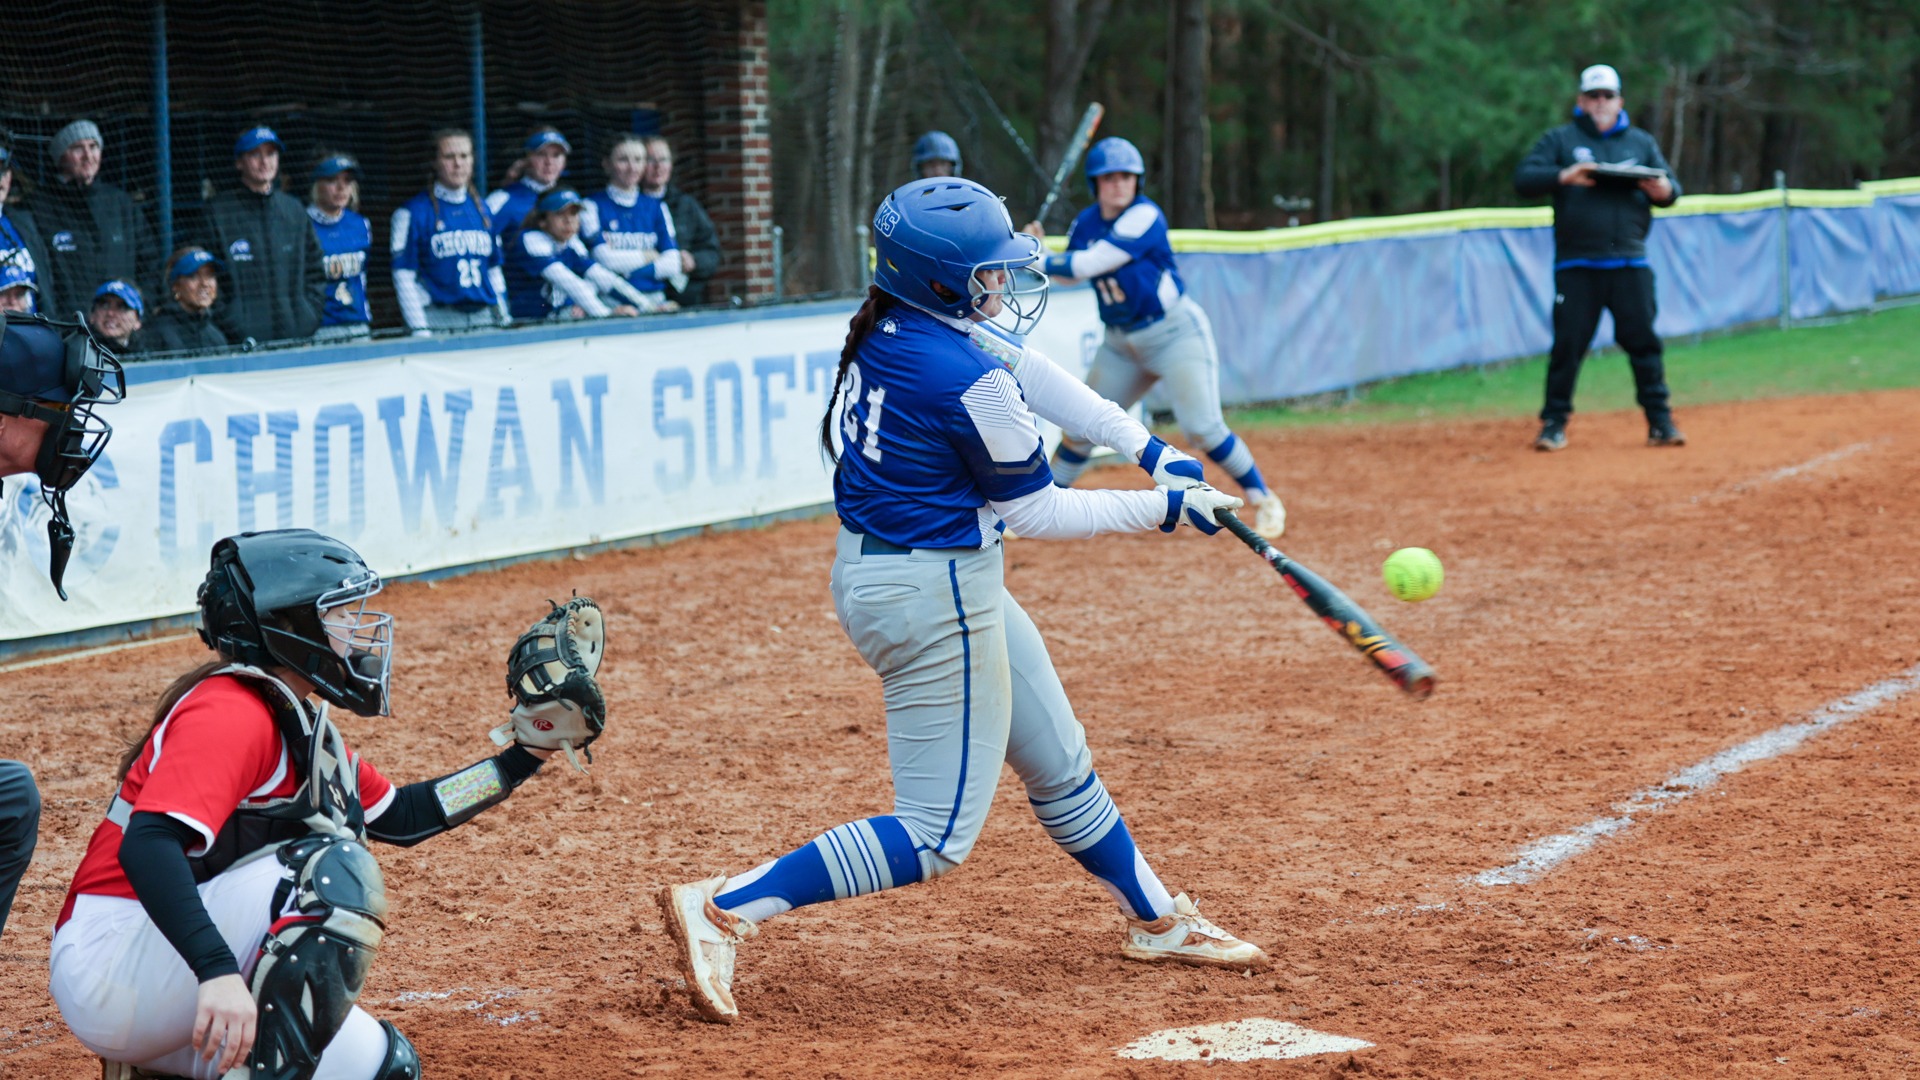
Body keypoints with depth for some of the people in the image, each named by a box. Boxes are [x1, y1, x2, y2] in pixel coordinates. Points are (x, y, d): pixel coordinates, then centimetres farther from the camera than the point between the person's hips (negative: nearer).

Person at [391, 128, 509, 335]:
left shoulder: (482, 210, 14)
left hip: (485, 317, 5)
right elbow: (403, 276, -5)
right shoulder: (412, 213, -2)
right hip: (438, 321, -5)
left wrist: (503, 319, 13)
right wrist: (420, 330, -10)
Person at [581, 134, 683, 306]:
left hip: (654, 303, 3)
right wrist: (649, 256, 4)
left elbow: (673, 264, 4)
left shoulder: (656, 207, 15)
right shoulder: (592, 206, 5)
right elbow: (604, 259, -7)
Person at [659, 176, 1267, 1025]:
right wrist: (1161, 510, -1)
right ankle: (724, 909, -9)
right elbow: (1035, 513, -12)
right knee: (936, 836, -4)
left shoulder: (889, 325, 2)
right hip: (935, 596, -10)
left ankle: (1157, 922, 39)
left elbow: (1028, 372, 14)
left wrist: (1150, 452, 11)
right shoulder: (966, 378, -25)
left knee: (1057, 763, 23)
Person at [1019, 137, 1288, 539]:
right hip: (1121, 342, 6)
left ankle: (1265, 502, 0)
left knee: (1203, 428, -14)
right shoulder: (1086, 223, 2)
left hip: (1177, 332, -6)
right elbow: (1070, 274, 15)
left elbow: (1088, 264, -24)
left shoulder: (1144, 216, -20)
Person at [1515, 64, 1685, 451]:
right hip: (1576, 266, -1)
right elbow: (1523, 178, -3)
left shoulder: (1642, 142, 15)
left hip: (1630, 264, 1)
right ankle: (1554, 423, 6)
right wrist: (1563, 176, -21)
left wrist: (1663, 190, -14)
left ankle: (1660, 420, 3)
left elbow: (1671, 188, 11)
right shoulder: (1560, 140, 8)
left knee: (1643, 341, -1)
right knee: (1568, 343, -2)